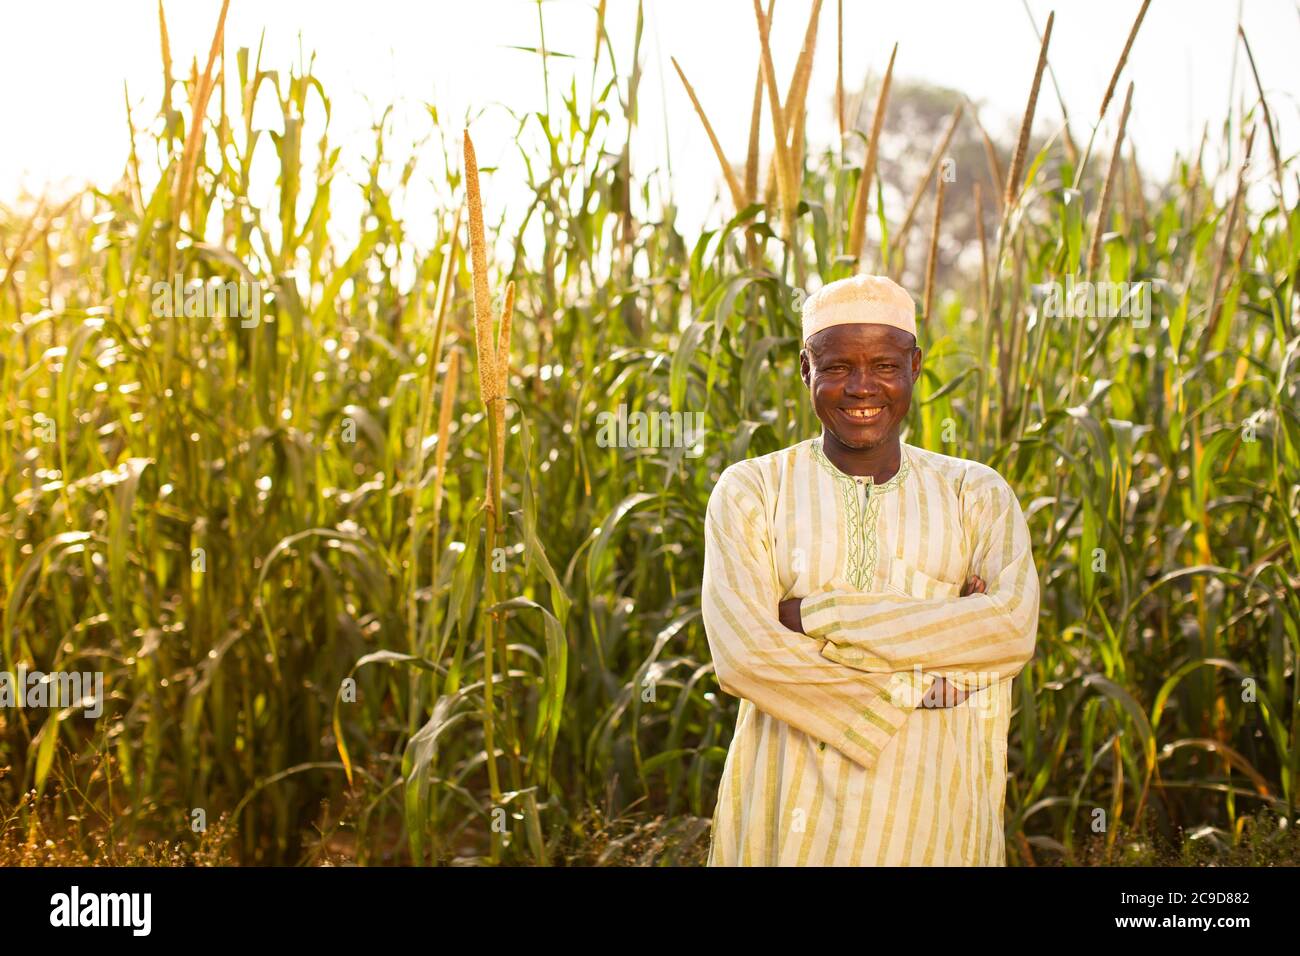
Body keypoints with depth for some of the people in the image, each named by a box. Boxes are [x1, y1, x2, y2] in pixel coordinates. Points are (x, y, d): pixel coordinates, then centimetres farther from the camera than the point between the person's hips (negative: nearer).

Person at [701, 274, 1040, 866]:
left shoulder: (976, 493, 4)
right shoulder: (750, 491, 0)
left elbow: (1013, 630, -14)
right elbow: (741, 655, -13)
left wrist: (818, 616, -16)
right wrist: (913, 685, -16)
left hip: (930, 804, 1)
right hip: (797, 801, -1)